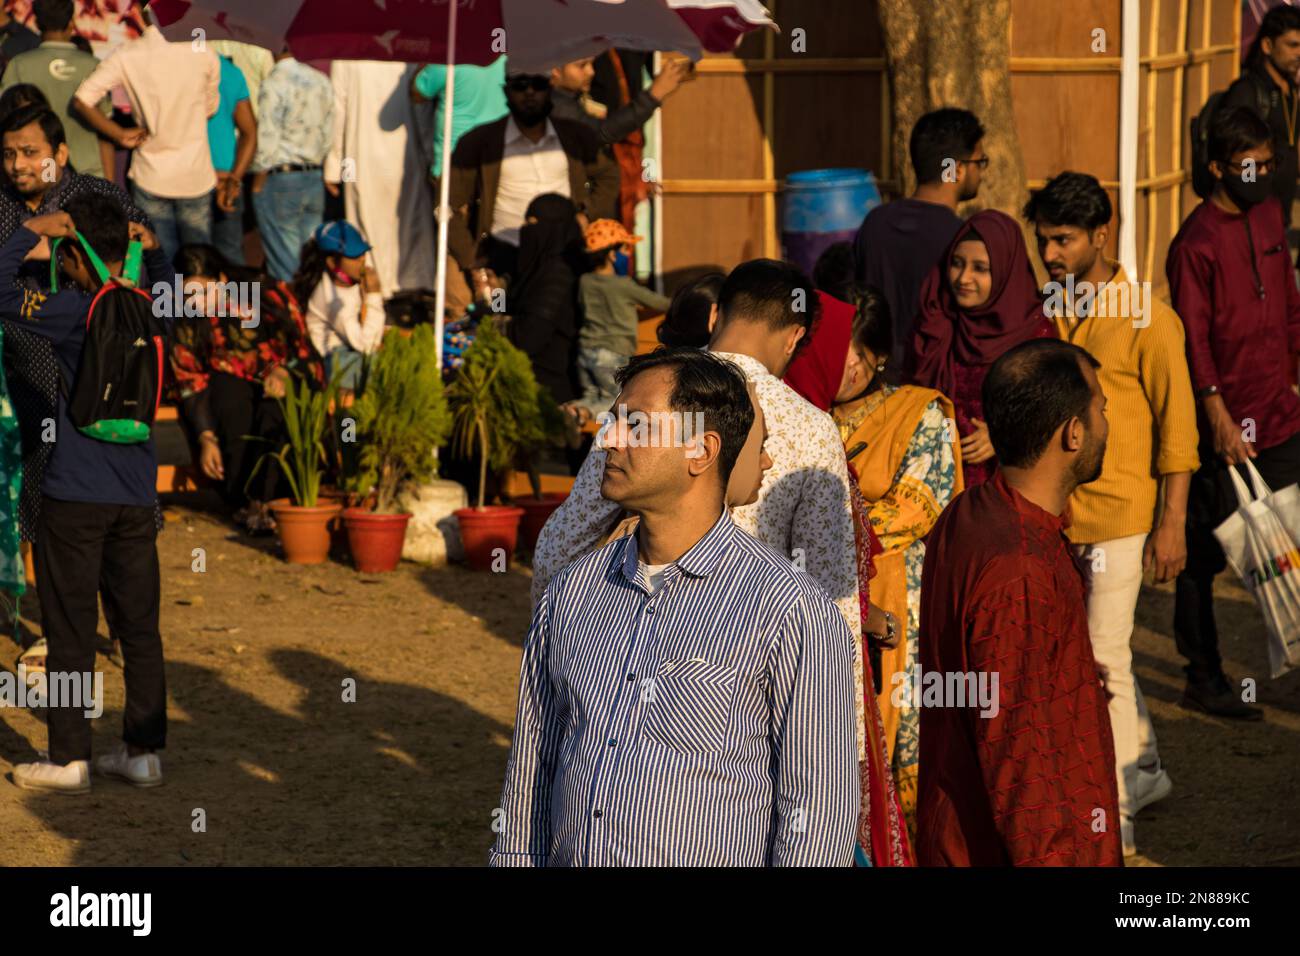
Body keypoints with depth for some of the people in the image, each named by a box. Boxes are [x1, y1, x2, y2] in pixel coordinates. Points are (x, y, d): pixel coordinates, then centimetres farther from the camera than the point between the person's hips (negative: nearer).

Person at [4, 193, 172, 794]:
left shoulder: (76, 311, -13)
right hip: (137, 496, 6)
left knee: (71, 631, 2)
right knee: (139, 626, 11)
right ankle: (144, 752, 13)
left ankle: (69, 760, 4)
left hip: (75, 496, -6)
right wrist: (151, 249, 20)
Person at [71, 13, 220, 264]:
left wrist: (121, 135, -2)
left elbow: (81, 100, -11)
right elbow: (210, 107, 6)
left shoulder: (126, 55, -7)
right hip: (196, 177, -1)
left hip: (150, 176, 1)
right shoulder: (204, 55, -8)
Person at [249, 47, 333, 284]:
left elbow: (267, 140, -15)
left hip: (280, 178, -6)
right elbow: (328, 134, 10)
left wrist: (258, 183, -6)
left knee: (284, 267, -1)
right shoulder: (321, 81, 5)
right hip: (314, 178, 6)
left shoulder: (273, 84, -14)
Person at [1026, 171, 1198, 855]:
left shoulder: (1146, 318, -10)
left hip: (1121, 513, -6)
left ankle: (1113, 813, 1)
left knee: (1102, 659, -8)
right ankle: (1144, 769, 34)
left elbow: (1177, 425, -8)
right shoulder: (1044, 313, 6)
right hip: (1055, 514, 6)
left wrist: (1172, 523, -11)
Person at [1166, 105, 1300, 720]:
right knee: (1205, 554, 3)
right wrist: (1221, 420, -22)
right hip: (1225, 425, -7)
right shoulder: (1196, 244, -14)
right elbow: (1194, 339, -17)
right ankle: (1203, 681, 12)